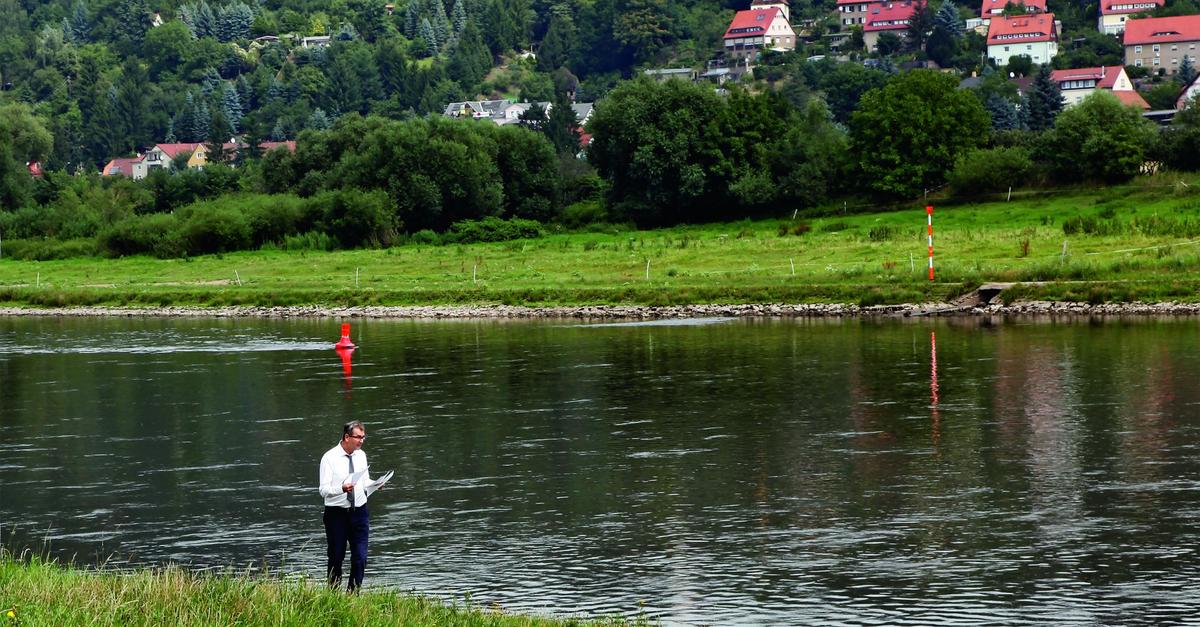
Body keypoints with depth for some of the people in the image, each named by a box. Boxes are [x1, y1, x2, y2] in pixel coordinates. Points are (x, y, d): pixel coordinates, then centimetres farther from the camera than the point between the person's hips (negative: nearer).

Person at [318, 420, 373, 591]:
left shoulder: (361, 455, 7)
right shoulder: (330, 458, -10)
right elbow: (324, 490, -14)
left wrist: (374, 484, -5)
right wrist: (342, 489, -32)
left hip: (359, 512, 4)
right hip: (337, 514, -4)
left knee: (360, 557, 0)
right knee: (336, 558, 5)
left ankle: (353, 594, 11)